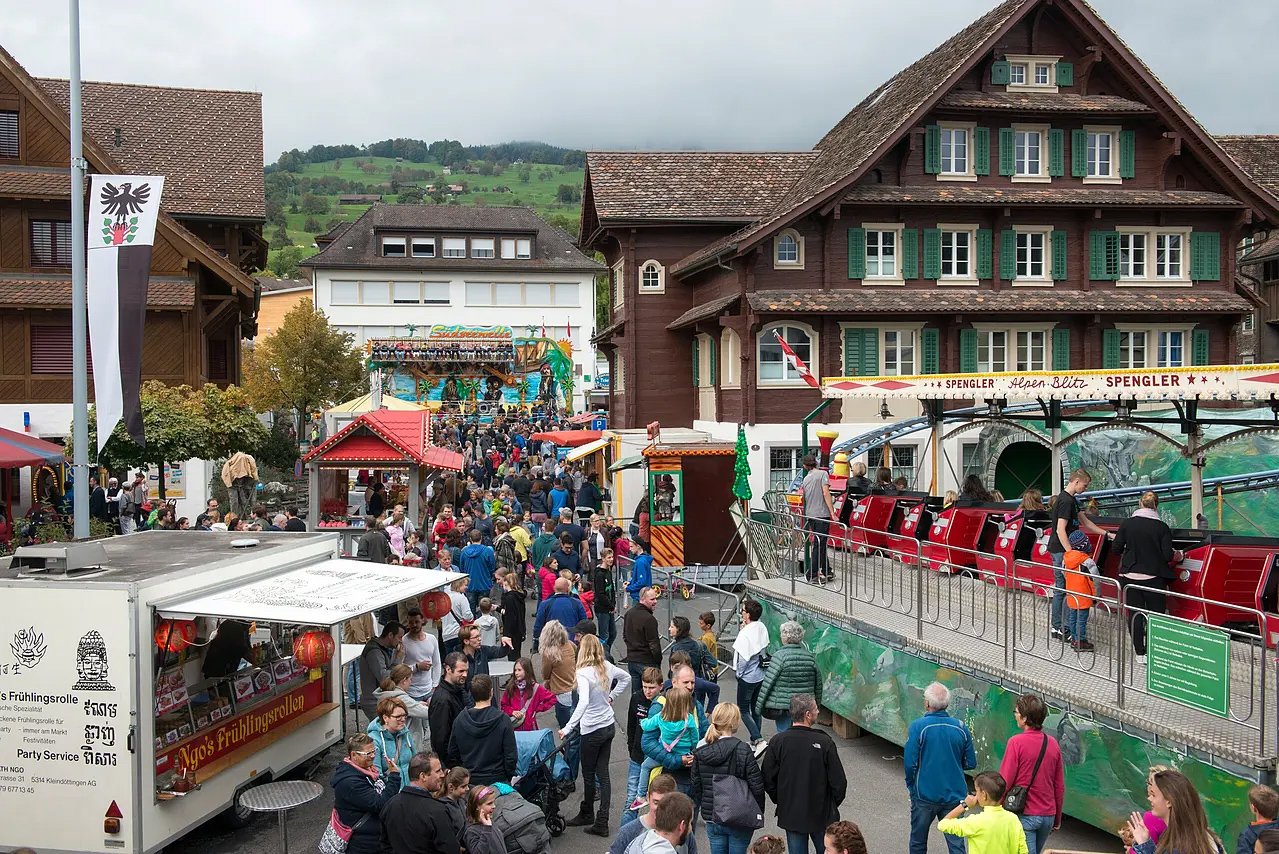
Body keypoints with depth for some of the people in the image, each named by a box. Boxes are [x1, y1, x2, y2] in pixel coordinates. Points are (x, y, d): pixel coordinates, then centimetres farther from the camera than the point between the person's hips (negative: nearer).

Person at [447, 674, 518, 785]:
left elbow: (452, 754, 4)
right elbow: (511, 756, -11)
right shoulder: (503, 720, -14)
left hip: (469, 780, 3)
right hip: (497, 780, -3)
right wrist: (509, 777, 5)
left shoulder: (459, 720, -4)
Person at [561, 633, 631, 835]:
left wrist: (568, 728, -36)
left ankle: (587, 814, 31)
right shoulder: (607, 667, -1)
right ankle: (602, 822, 12)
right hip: (609, 726, 7)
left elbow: (583, 702, -36)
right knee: (603, 773, 10)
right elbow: (626, 678, 18)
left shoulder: (583, 673, -22)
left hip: (592, 730, -7)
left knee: (588, 774, 13)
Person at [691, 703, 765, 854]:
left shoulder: (699, 752, -2)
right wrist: (759, 815, 1)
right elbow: (757, 787, -14)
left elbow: (696, 787, 5)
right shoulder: (743, 750, -15)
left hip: (712, 819, 4)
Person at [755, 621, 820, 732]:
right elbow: (818, 683, 11)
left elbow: (767, 683, -12)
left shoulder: (780, 656, -13)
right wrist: (816, 704, 22)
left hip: (783, 706, -5)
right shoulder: (809, 656, 3)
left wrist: (759, 706, -5)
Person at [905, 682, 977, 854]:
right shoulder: (960, 727, -5)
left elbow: (910, 763, -16)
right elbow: (970, 764, 3)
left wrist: (911, 785, 3)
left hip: (924, 796, -2)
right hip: (954, 796, 2)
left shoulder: (918, 726, -15)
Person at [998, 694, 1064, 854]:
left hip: (1024, 815, -6)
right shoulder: (1053, 743, 2)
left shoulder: (1017, 742, -15)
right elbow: (1060, 787, 9)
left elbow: (1005, 781, -14)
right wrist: (1057, 819, 19)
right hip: (1048, 816, 6)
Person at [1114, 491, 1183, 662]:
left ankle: (1139, 652, 12)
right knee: (1155, 614, 11)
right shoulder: (1162, 527, -7)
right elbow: (1168, 555, -10)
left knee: (1135, 614, 9)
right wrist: (1177, 555, 13)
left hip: (1131, 576, 1)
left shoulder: (1127, 523, -4)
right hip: (1154, 577, -1)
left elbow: (1115, 550, -3)